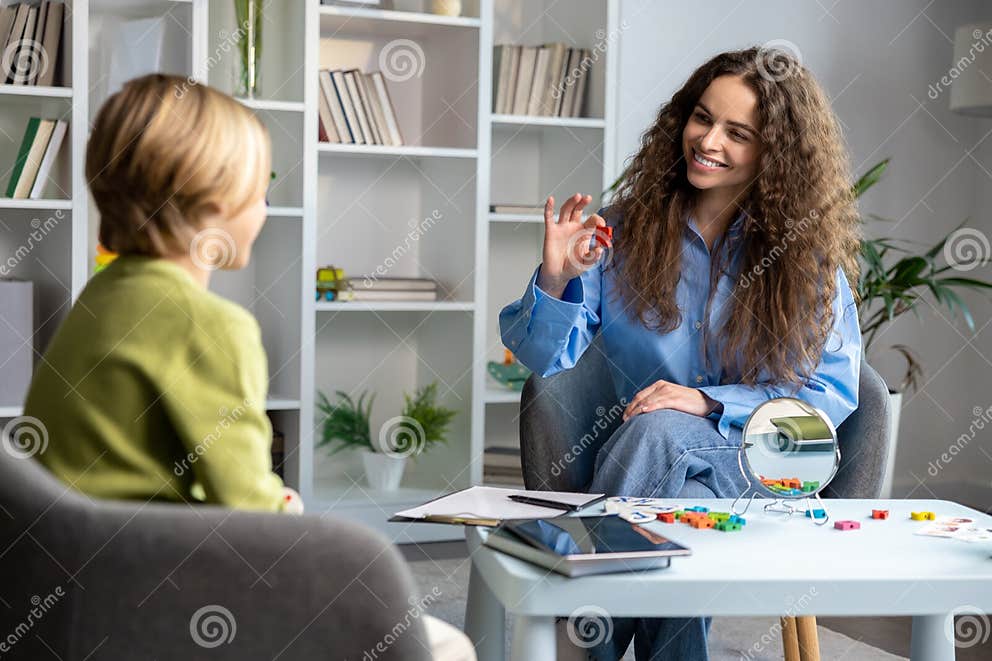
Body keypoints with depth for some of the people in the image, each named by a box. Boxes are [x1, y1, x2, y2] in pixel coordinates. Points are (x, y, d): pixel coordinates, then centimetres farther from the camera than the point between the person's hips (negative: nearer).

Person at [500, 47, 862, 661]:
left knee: (659, 429, -33)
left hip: (757, 465, -1)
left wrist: (708, 401, -16)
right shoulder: (627, 227, 2)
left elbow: (834, 392, -3)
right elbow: (546, 356, 1)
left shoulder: (810, 256, 0)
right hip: (644, 460, 1)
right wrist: (555, 281, -21)